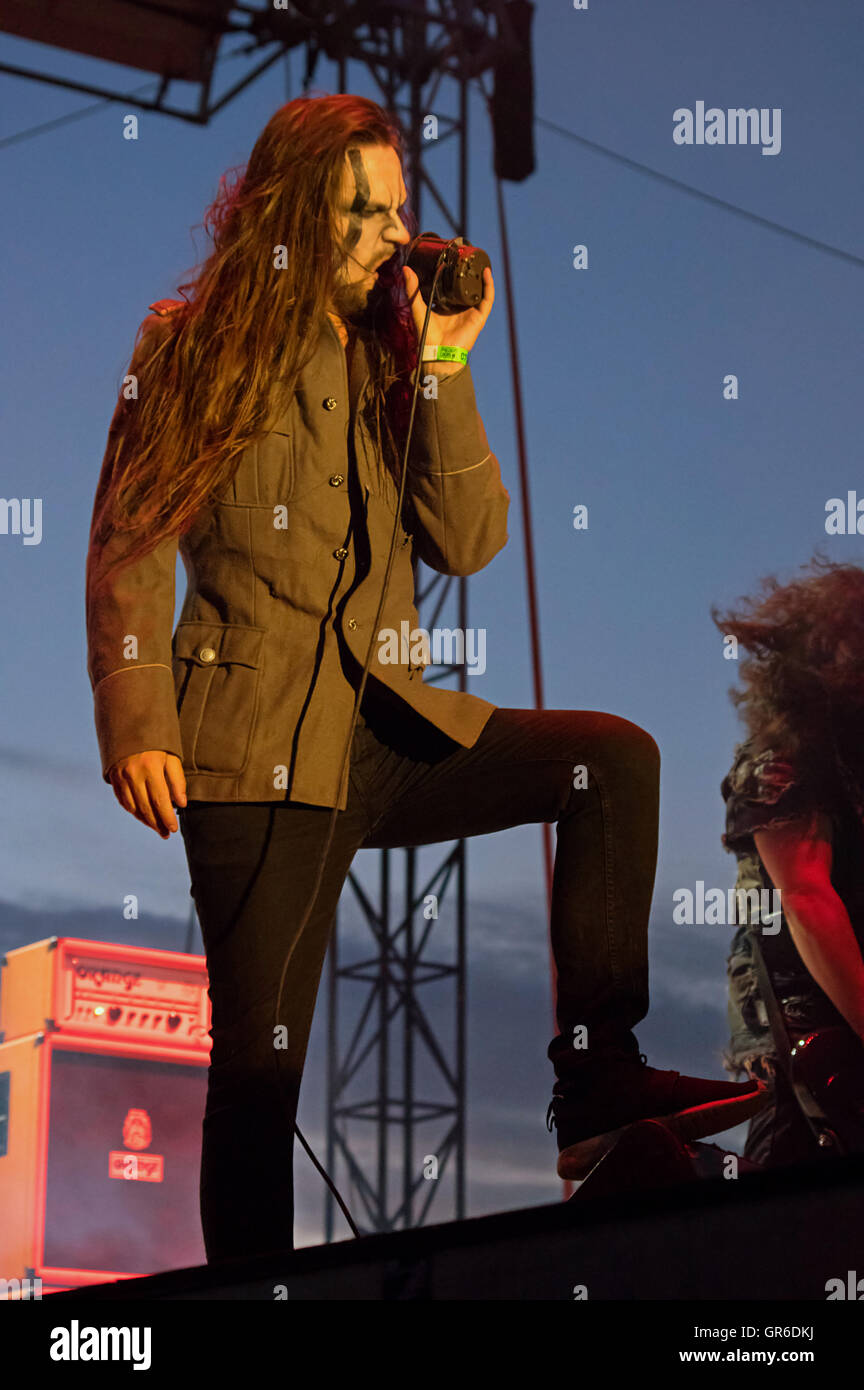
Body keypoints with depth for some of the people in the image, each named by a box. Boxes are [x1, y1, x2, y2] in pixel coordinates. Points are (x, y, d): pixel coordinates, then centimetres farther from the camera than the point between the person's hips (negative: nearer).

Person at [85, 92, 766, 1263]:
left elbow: (468, 545, 4)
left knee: (618, 758, -13)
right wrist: (137, 730, -12)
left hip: (392, 731, 5)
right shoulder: (195, 350, 3)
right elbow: (130, 550, -2)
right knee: (259, 1065, -7)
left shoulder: (394, 363, 15)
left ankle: (598, 1079, -15)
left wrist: (445, 369, -2)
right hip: (258, 751, -5)